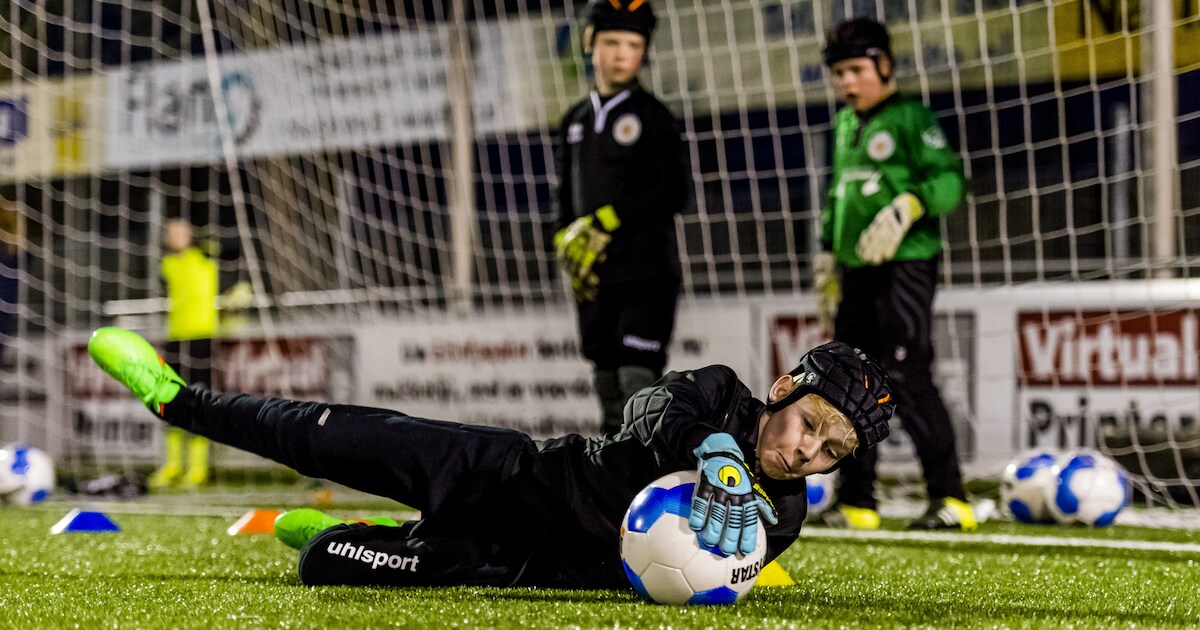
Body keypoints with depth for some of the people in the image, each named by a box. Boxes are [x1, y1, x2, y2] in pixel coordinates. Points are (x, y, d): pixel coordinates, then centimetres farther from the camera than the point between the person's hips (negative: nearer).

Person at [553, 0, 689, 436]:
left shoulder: (652, 116, -3)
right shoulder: (575, 121, 14)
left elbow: (673, 195, -11)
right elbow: (565, 197, 18)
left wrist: (606, 221, -15)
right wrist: (567, 241, -1)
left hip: (647, 273, -6)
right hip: (593, 275, 6)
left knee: (640, 381, -13)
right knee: (605, 377, 9)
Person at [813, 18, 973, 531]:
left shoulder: (911, 118, -6)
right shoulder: (845, 124, 18)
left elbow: (950, 180, -14)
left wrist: (907, 205, -28)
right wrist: (827, 257, 25)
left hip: (906, 264, -8)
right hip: (856, 269, 8)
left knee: (906, 380, -14)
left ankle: (950, 498, -10)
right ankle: (855, 503, 18)